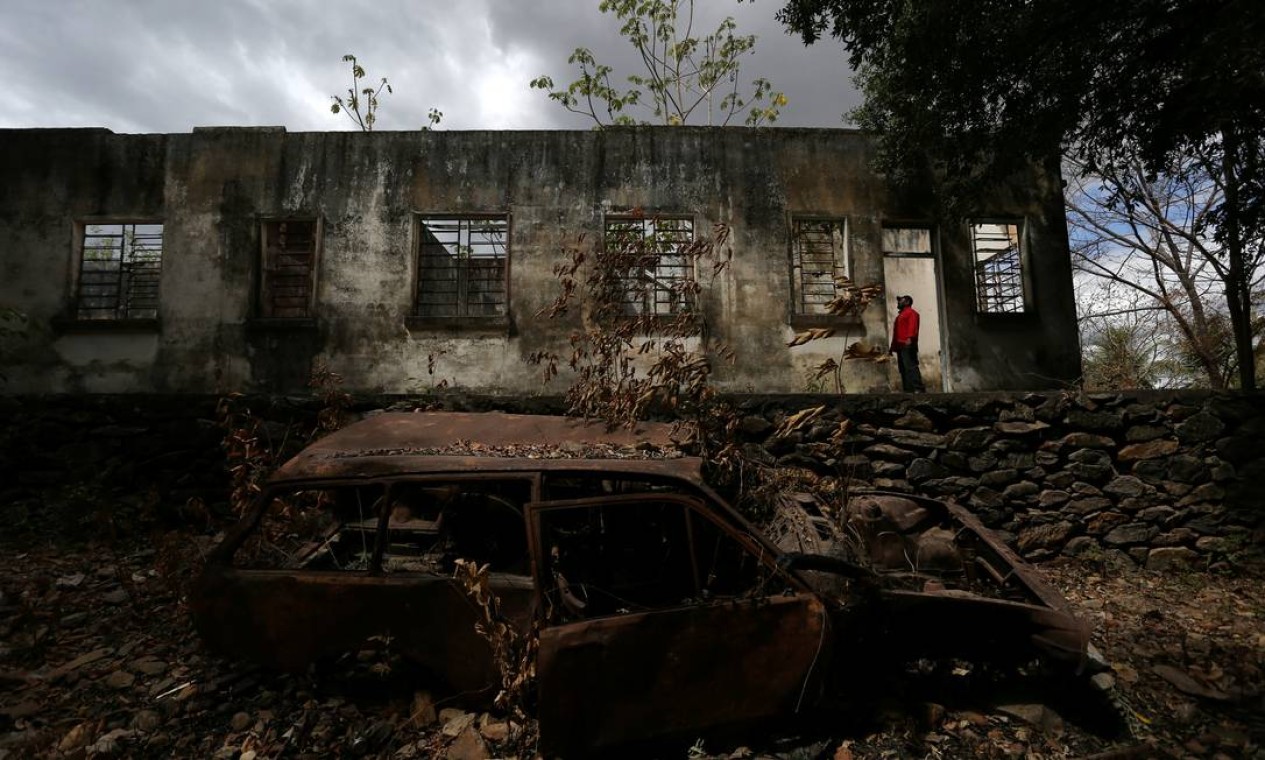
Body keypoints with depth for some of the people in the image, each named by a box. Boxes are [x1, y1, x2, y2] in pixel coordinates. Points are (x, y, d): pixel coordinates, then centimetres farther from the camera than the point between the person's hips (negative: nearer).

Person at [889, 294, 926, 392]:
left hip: (908, 346, -9)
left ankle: (919, 389, -20)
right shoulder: (900, 315, 28)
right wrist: (892, 347, 23)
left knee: (911, 367, -16)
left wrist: (910, 338, -31)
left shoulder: (911, 312, 2)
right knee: (903, 369, 5)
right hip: (900, 346, 9)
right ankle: (908, 390, 6)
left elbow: (913, 326, -15)